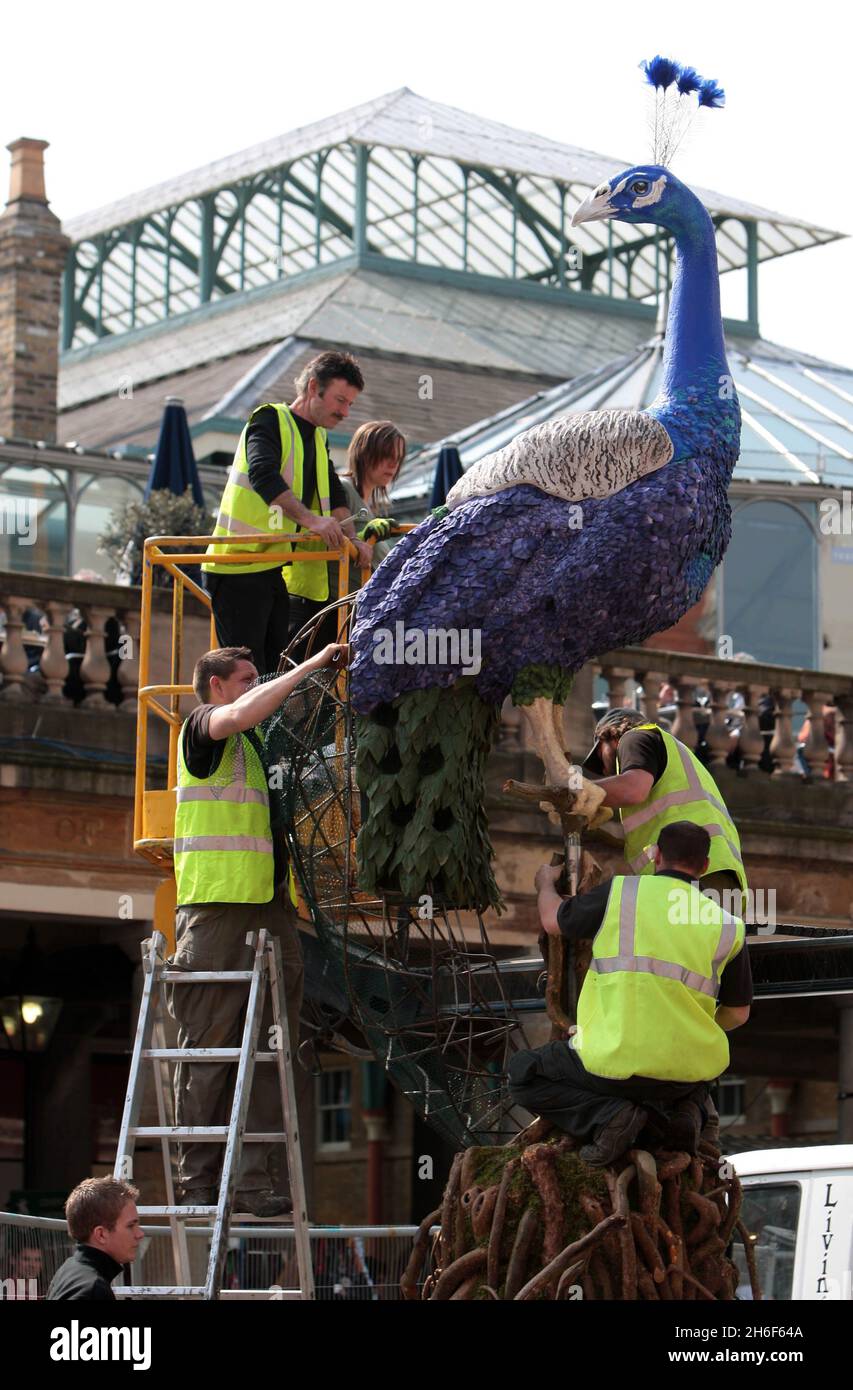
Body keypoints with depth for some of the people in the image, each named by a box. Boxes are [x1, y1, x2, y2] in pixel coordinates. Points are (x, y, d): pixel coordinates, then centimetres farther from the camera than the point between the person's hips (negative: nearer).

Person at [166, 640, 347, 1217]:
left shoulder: (256, 746, 23)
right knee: (209, 1047, -5)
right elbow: (242, 713, -22)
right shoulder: (202, 728, 0)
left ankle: (255, 1178, -1)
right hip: (217, 905, -8)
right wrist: (312, 665, -16)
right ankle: (199, 1181, -4)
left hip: (270, 909, 8)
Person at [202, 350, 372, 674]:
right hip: (240, 568, -9)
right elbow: (264, 476, -26)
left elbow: (334, 495, 14)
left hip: (277, 571, 9)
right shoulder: (270, 421, -8)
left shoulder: (319, 439, 19)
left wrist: (350, 538, -5)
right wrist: (310, 519, -38)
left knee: (276, 670, 7)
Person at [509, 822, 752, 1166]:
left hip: (613, 1063, -4)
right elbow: (737, 1013, 13)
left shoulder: (620, 892, -3)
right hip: (689, 1069, 4)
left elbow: (553, 922, 13)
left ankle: (607, 1115, -5)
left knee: (524, 1075, 20)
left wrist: (546, 884, 36)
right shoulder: (728, 927, 3)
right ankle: (690, 1109, 4)